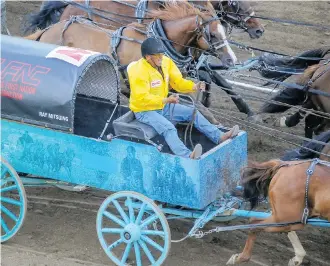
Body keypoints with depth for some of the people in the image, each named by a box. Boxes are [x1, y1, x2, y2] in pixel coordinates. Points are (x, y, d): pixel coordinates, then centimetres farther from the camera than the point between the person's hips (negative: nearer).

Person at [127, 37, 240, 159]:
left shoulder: (166, 62, -3)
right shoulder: (139, 71, -24)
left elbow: (178, 82, 1)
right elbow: (142, 98, -29)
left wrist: (194, 86, -18)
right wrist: (166, 100, -38)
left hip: (163, 107, 8)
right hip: (144, 111, -8)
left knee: (192, 113, 0)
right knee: (169, 128, -31)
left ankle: (219, 137, -3)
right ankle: (188, 156, -50)